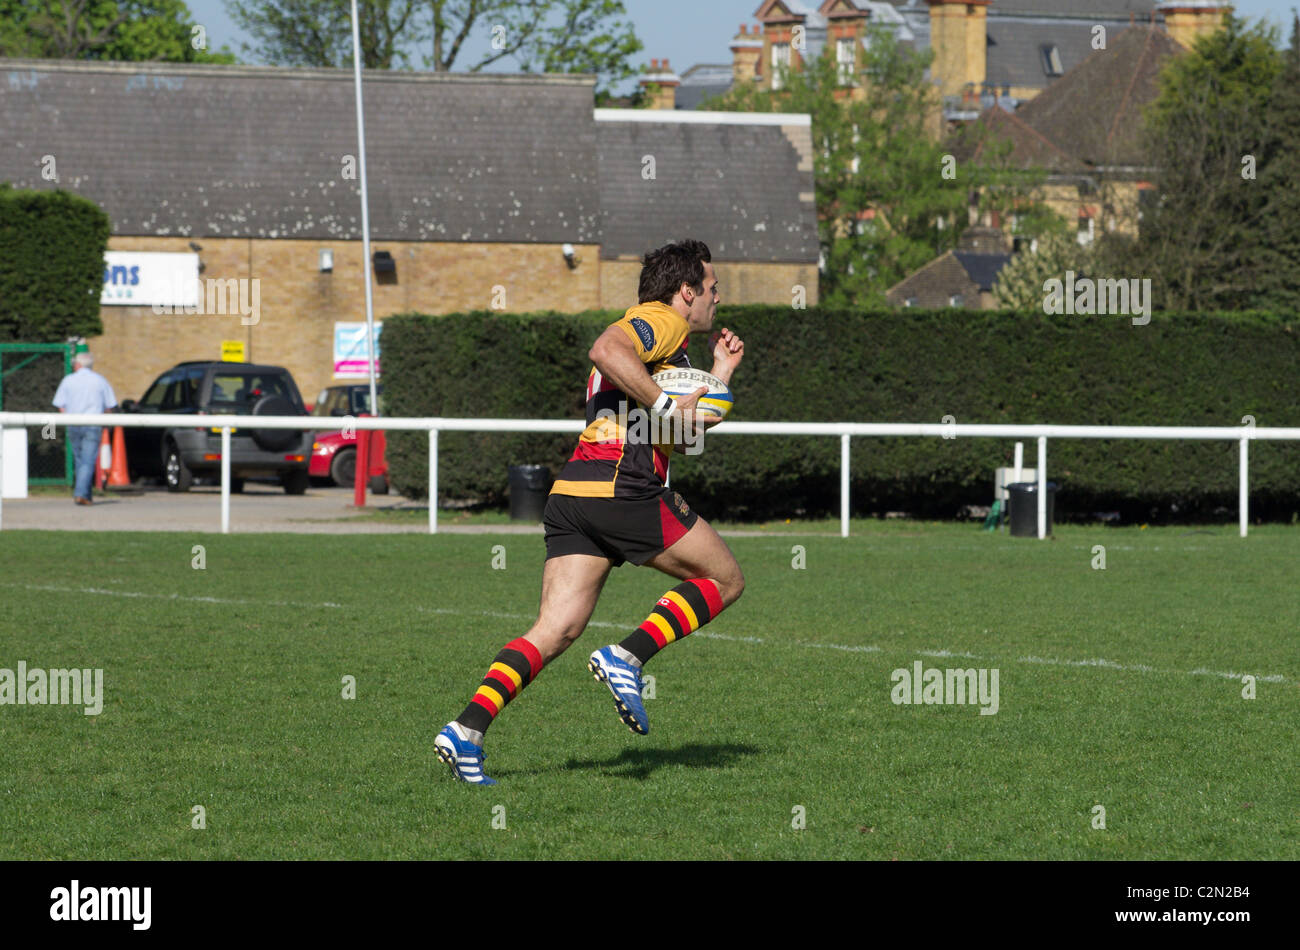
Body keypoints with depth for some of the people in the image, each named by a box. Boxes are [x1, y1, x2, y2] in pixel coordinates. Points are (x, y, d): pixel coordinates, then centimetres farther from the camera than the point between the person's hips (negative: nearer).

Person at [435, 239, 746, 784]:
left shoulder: (663, 348, 33)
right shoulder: (662, 320, 1)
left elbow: (682, 440, 36)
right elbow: (605, 350, -19)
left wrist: (720, 373, 37)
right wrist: (665, 406, -17)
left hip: (572, 493, 9)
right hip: (622, 489, -9)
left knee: (556, 631, -1)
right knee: (724, 579, 7)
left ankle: (467, 730, -17)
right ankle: (627, 658, -8)